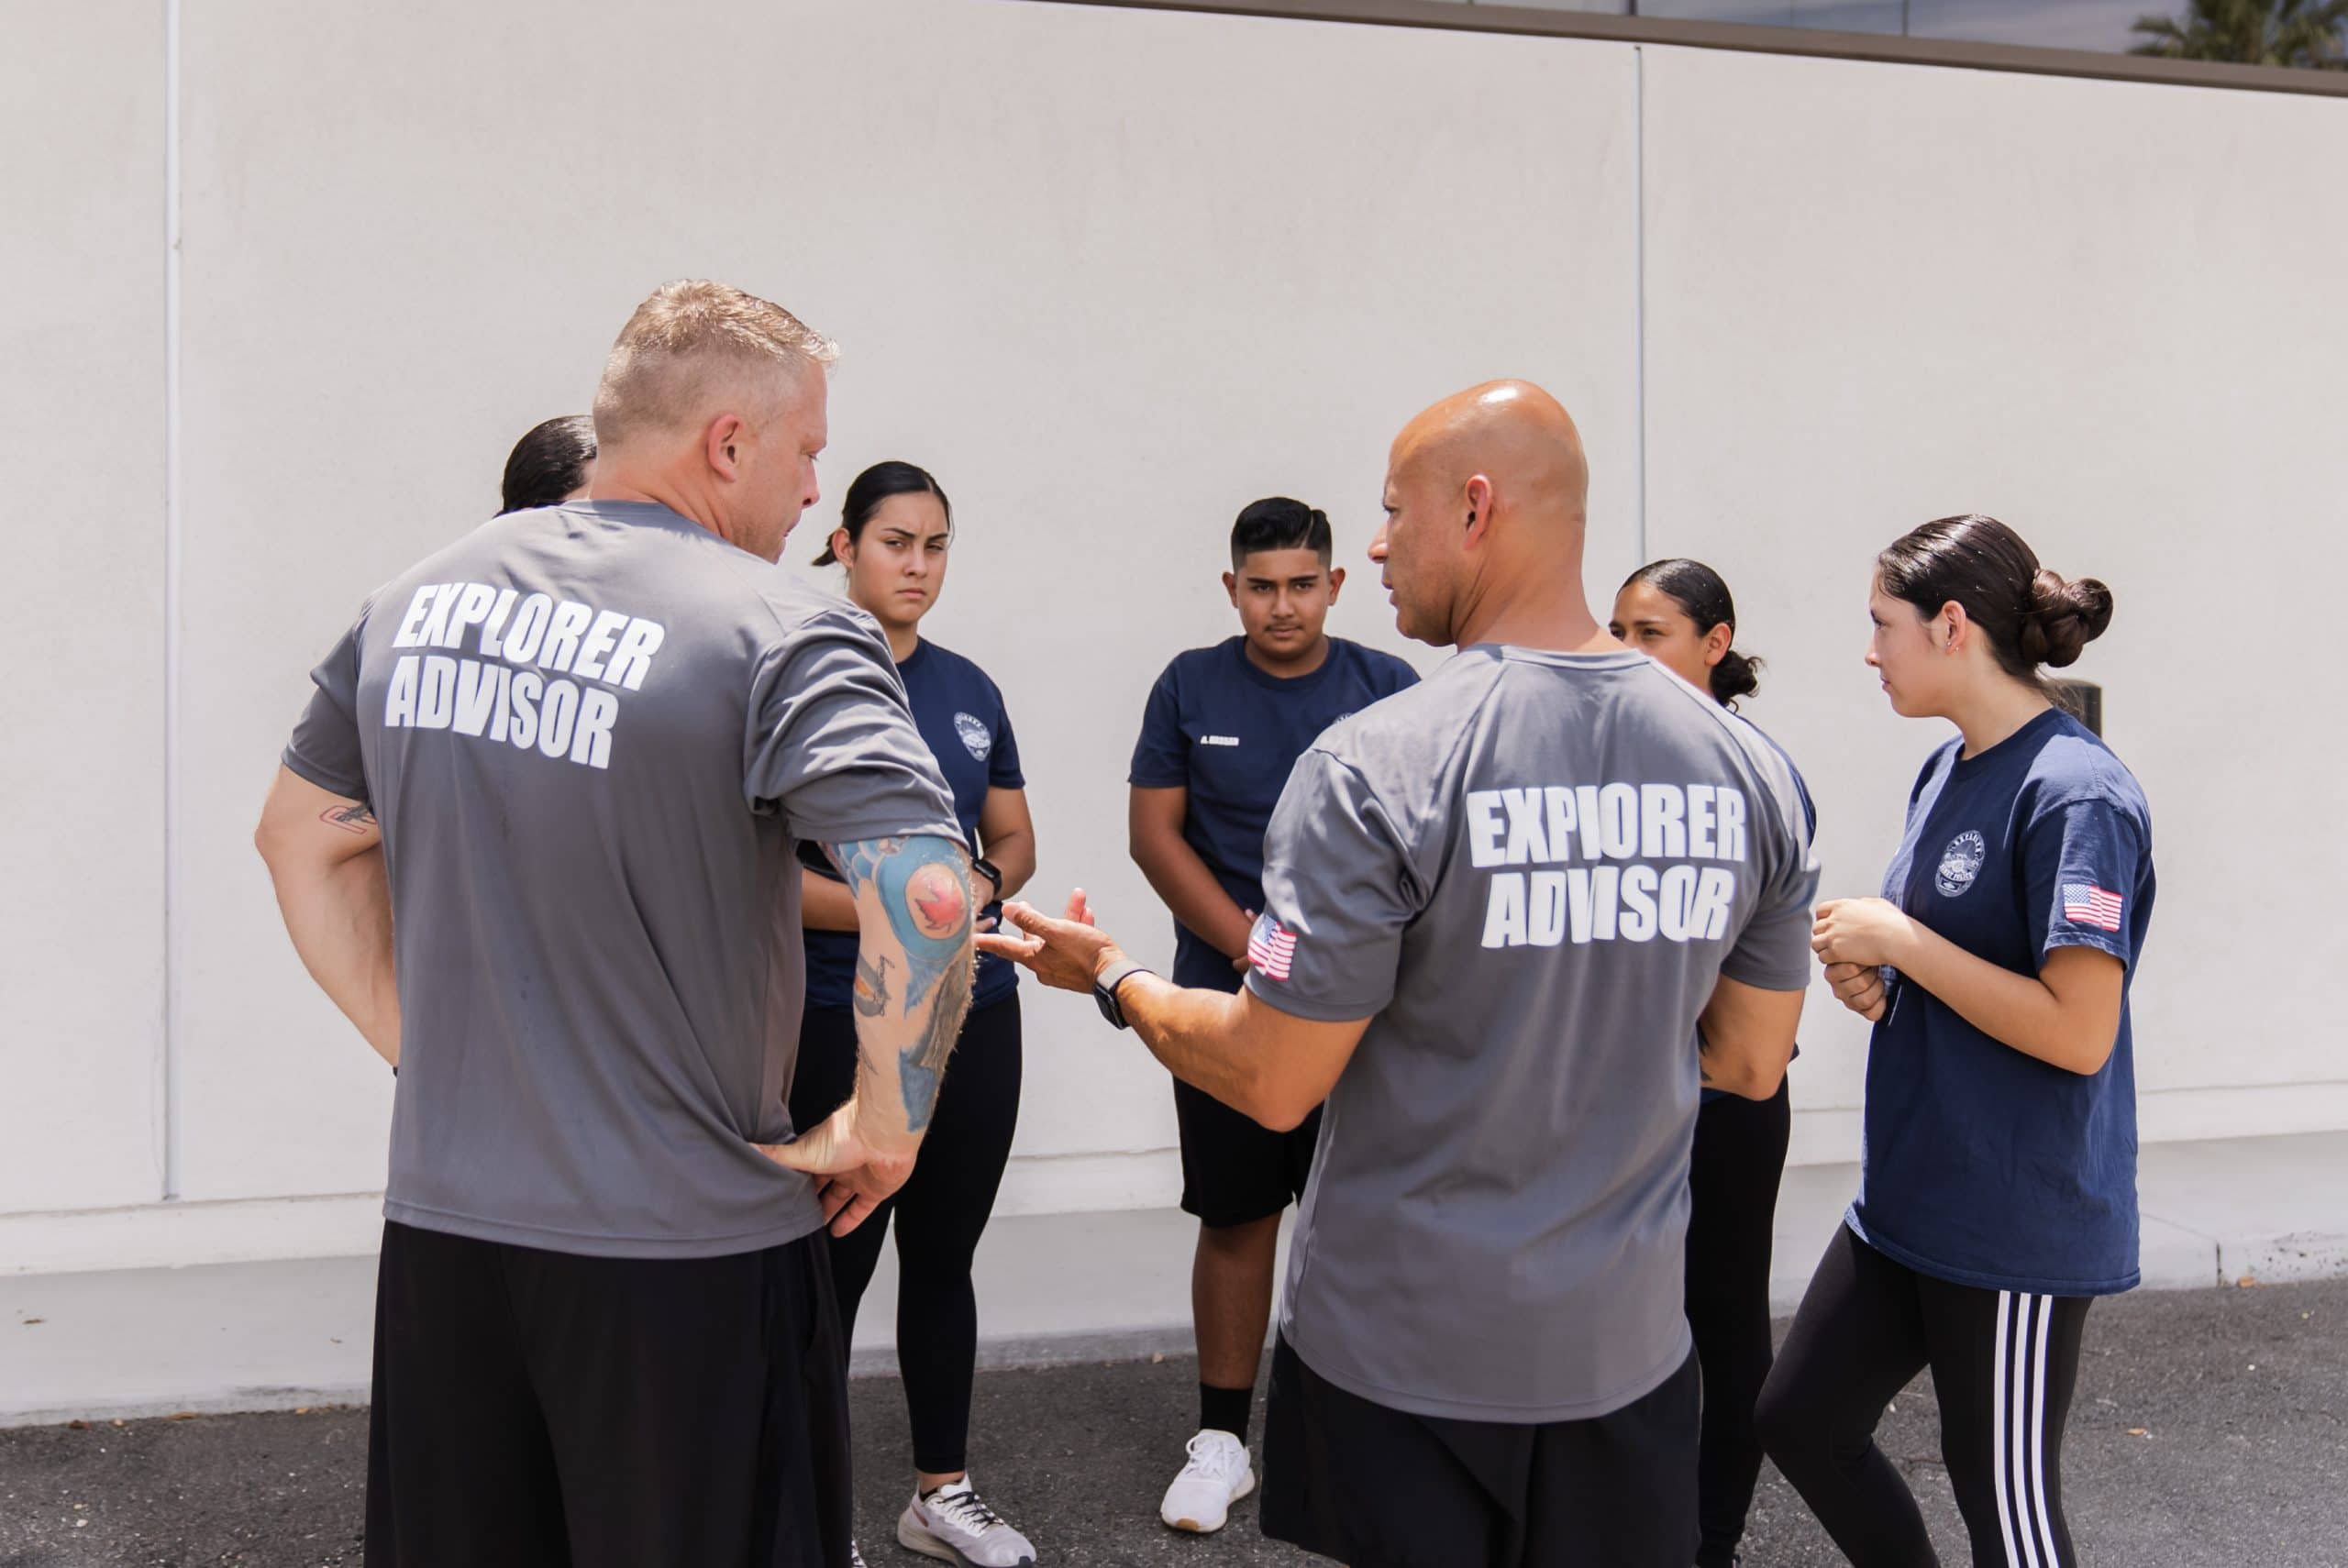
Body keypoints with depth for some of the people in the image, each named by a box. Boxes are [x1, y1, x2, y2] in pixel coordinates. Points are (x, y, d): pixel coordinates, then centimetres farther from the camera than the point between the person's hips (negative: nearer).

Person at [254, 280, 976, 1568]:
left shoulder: (418, 595, 5)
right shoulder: (780, 633, -17)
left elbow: (302, 837, 16)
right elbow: (926, 895, -29)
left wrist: (413, 1039, 15)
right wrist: (886, 1128, -15)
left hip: (440, 1225, 6)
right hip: (684, 1257, -5)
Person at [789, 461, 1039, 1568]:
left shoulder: (969, 689, 9)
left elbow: (1016, 838, 16)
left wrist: (982, 884, -5)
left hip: (976, 1016, 5)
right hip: (844, 1020, -5)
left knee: (942, 1258, 15)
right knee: (836, 1269, 4)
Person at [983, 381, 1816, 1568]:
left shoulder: (1373, 769, -20)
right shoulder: (1747, 768, -4)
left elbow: (1271, 1085, -15)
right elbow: (1751, 1063, 5)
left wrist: (1108, 976, 2)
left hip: (1404, 1356, -4)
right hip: (1627, 1346, 5)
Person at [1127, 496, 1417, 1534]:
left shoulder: (1389, 689, 2)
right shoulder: (1190, 687, 3)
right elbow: (1155, 835, 0)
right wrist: (1254, 947, -10)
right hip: (1226, 995, 0)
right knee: (1236, 1216, 6)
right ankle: (1221, 1438, 18)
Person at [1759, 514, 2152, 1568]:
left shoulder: (2074, 794, -18)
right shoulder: (1946, 774, 9)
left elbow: (2078, 1031, -24)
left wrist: (1897, 939, -19)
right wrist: (1878, 990, -1)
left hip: (2018, 1222, -9)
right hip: (1910, 1195, 9)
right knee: (1799, 1421, 15)